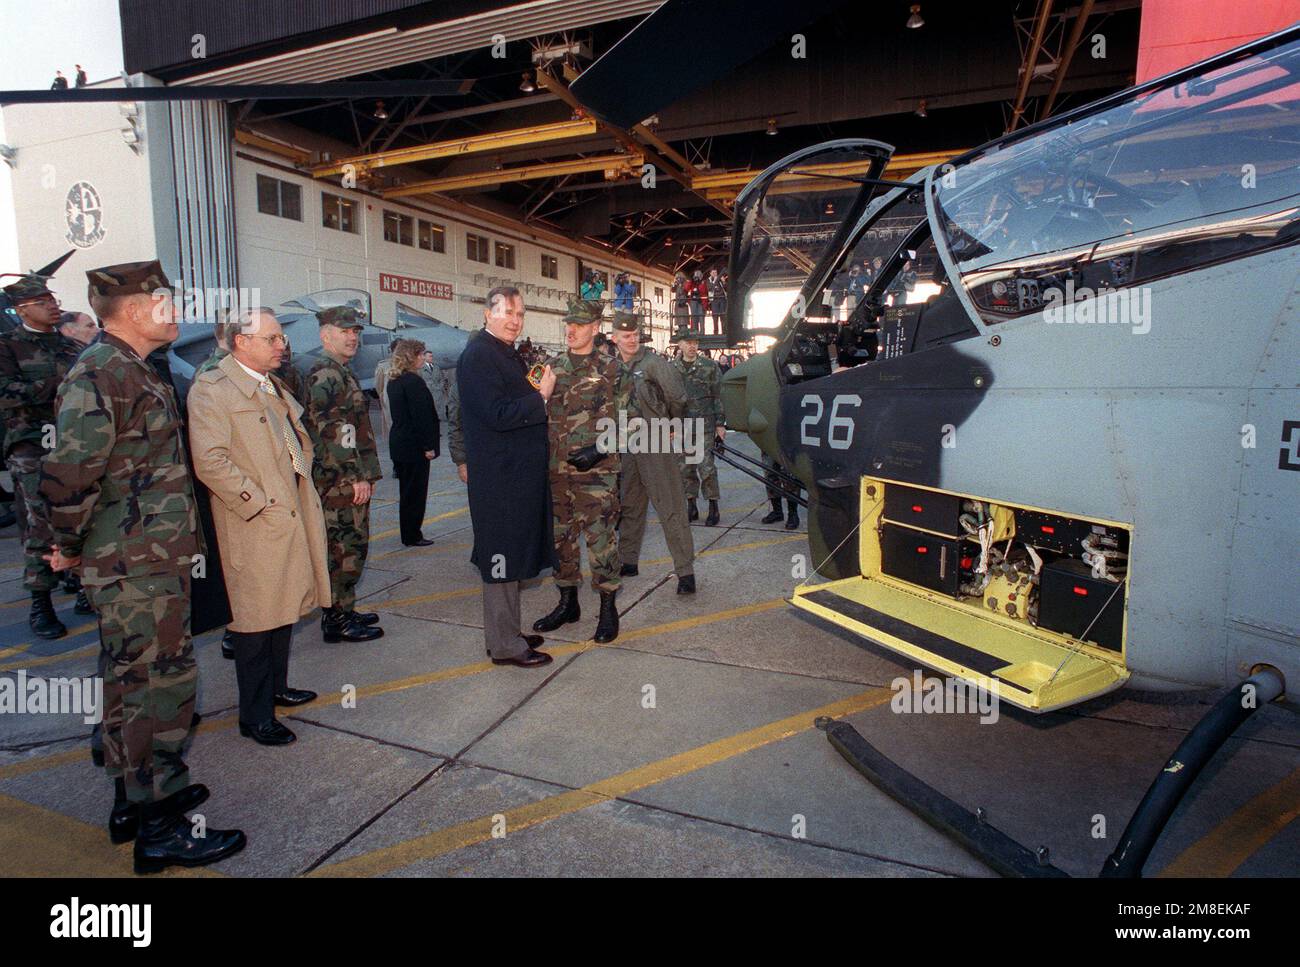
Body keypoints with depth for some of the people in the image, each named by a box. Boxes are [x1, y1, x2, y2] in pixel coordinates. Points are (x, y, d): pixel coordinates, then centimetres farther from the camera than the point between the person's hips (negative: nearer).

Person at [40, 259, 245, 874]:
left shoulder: (132, 371, 14)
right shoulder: (101, 373, -18)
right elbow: (67, 475, -26)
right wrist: (70, 546, -12)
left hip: (147, 564, 10)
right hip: (138, 569, -10)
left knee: (133, 683, 20)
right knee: (160, 685, -1)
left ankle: (134, 798, 36)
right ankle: (159, 830, 13)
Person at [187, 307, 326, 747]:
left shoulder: (275, 386, 16)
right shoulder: (211, 388, -12)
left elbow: (302, 441, 25)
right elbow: (210, 462, -20)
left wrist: (303, 487, 13)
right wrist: (258, 503, -19)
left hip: (293, 516, 9)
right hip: (255, 525, -8)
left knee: (285, 608, 18)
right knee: (256, 619, 1)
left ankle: (276, 687, 36)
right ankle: (255, 715, 13)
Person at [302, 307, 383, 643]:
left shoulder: (340, 372, 18)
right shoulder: (325, 374, -13)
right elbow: (333, 433, -20)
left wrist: (364, 474, 19)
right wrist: (358, 477, -18)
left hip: (348, 480, 10)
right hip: (340, 480, -10)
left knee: (349, 547, 16)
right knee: (345, 548, -3)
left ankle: (342, 610, 27)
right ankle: (337, 620, 7)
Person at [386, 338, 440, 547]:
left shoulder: (394, 381, 11)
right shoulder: (413, 381, -18)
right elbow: (421, 416, -20)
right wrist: (428, 446, -16)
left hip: (399, 443, 9)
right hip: (414, 445, -9)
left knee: (406, 490, 17)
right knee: (416, 491, 1)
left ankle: (408, 534, 25)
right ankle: (412, 536, 8)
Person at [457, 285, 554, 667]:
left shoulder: (507, 353, 16)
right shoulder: (478, 355, -14)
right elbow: (498, 415, -23)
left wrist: (538, 388, 7)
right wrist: (541, 396, -15)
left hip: (518, 474, 10)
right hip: (500, 477, -10)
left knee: (511, 557, 17)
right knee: (502, 558, -2)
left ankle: (506, 633, 29)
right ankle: (505, 646, 10)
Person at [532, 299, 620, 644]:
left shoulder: (609, 369, -1)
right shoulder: (553, 366, 12)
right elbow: (541, 411, 19)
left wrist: (598, 450, -15)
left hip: (595, 470, -5)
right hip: (556, 467, 5)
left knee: (600, 536, -3)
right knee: (561, 535, 13)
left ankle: (608, 608, 11)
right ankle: (568, 602, 28)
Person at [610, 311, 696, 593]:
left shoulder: (654, 362, -9)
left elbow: (678, 399, -7)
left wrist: (667, 425, 5)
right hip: (626, 446, 6)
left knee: (670, 508, -5)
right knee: (630, 506, 16)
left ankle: (685, 570, -1)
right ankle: (628, 561, 29)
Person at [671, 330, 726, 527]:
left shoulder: (710, 366, 0)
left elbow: (718, 397, 0)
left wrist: (720, 424, -5)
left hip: (704, 425, -3)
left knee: (706, 466, -4)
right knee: (685, 468, 8)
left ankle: (713, 508, 7)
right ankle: (691, 507, 20)